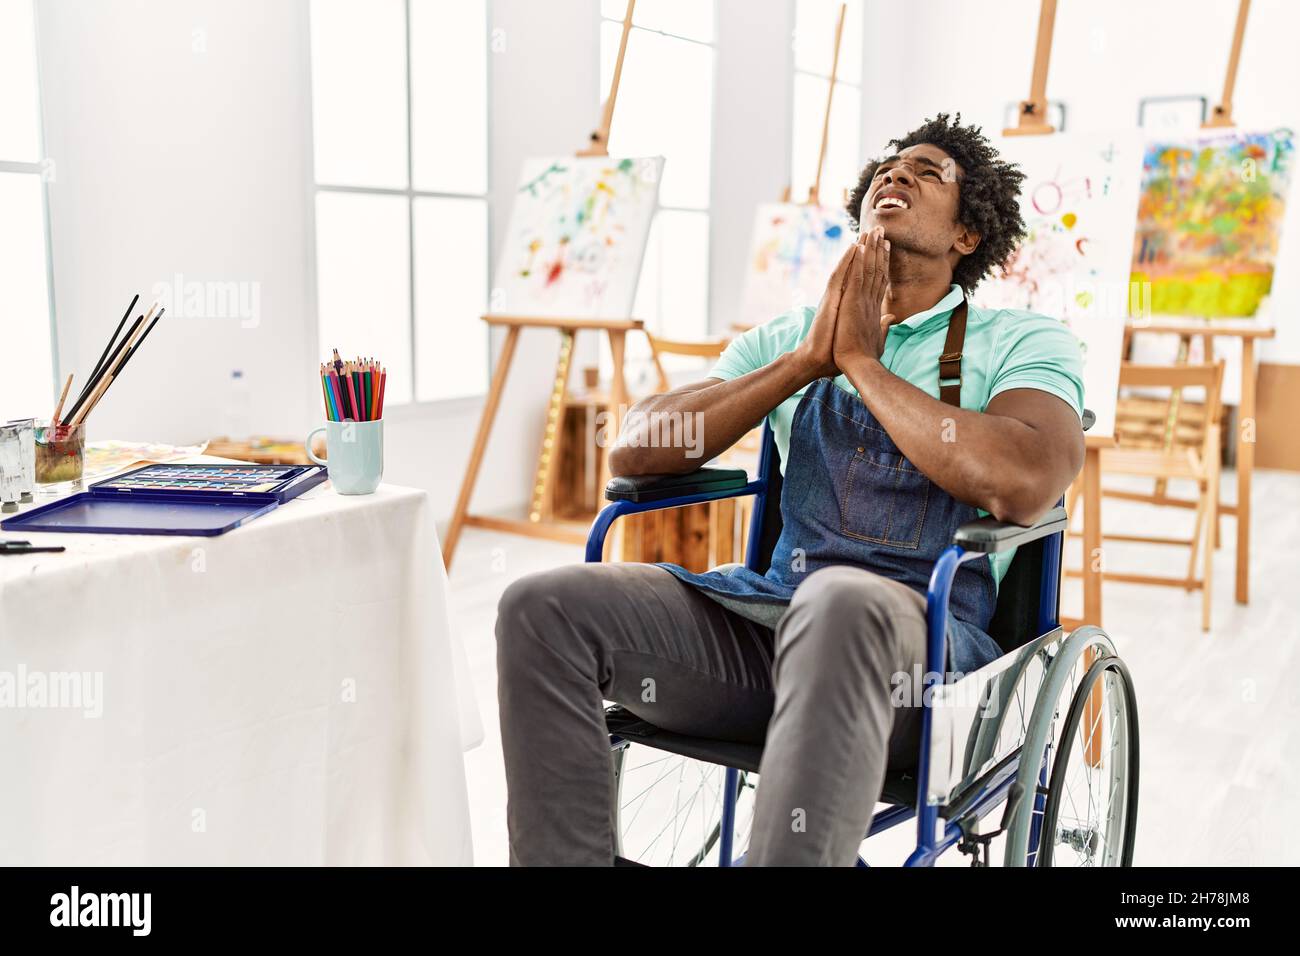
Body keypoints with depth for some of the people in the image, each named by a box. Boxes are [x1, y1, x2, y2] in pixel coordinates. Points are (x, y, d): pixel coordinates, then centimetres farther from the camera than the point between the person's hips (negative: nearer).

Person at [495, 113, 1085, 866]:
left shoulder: (1023, 342, 7)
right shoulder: (788, 337, 19)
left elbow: (1022, 486, -17)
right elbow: (634, 451, 7)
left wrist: (861, 362, -7)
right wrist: (807, 359, -1)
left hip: (925, 636, -4)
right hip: (765, 620, 4)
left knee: (839, 601, -40)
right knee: (544, 607, -17)